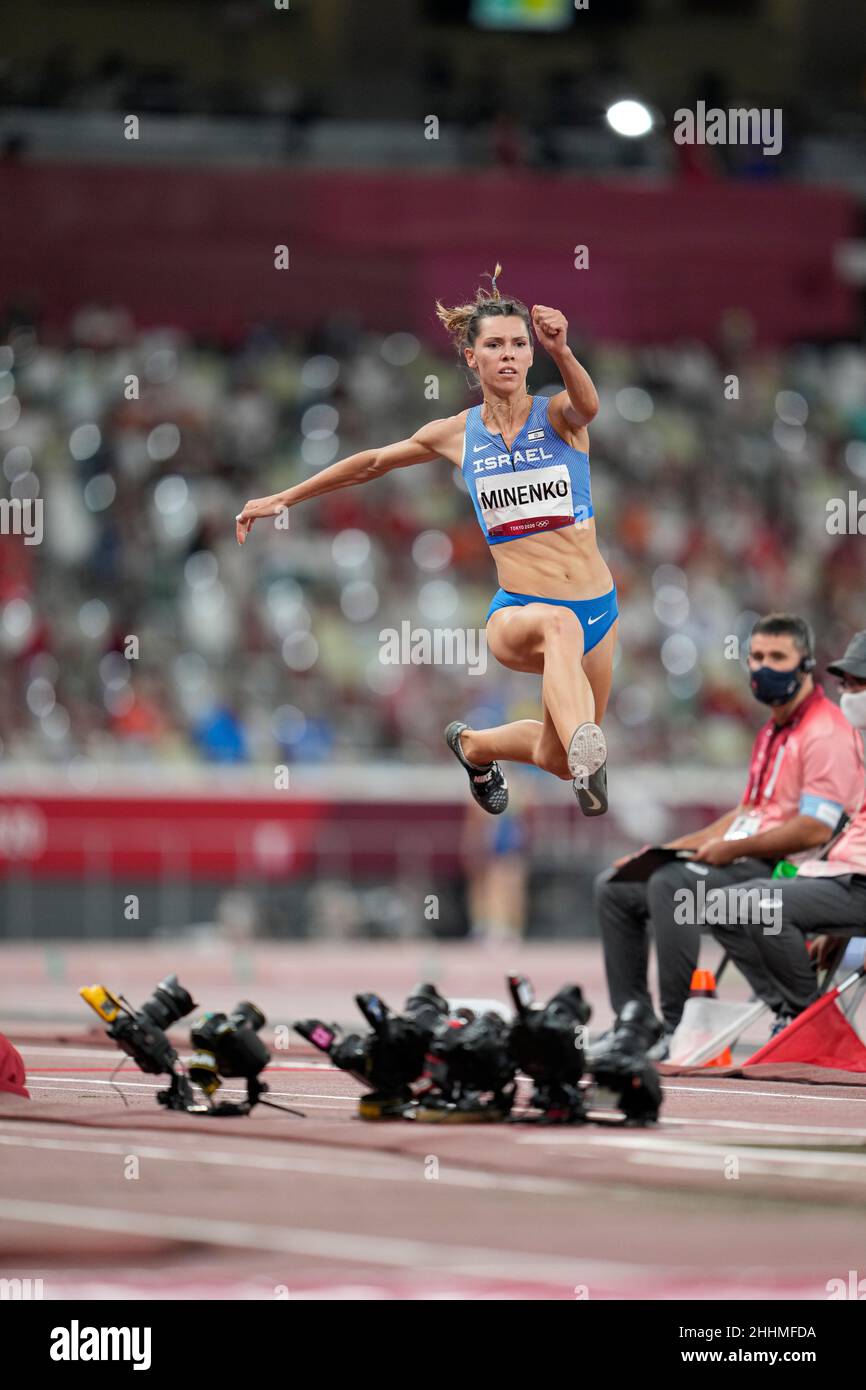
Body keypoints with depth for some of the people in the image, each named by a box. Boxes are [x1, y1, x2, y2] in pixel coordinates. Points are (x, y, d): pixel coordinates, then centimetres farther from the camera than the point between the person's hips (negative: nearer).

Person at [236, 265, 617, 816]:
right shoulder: (458, 435, 4)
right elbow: (373, 462, 20)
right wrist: (283, 499, 25)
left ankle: (474, 744, 44)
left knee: (559, 759, 12)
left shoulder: (558, 415, -2)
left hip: (598, 608, 2)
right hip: (517, 610, -2)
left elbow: (587, 405, -29)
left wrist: (562, 351, -50)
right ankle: (586, 754, -64)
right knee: (560, 625, -40)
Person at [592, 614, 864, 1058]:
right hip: (745, 863, 11)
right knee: (614, 886, 8)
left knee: (671, 884, -33)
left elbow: (815, 829, -21)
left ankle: (680, 1029, -31)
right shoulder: (773, 733, 22)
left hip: (784, 871, -11)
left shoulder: (826, 733, -11)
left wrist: (733, 849, -22)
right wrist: (671, 848, 14)